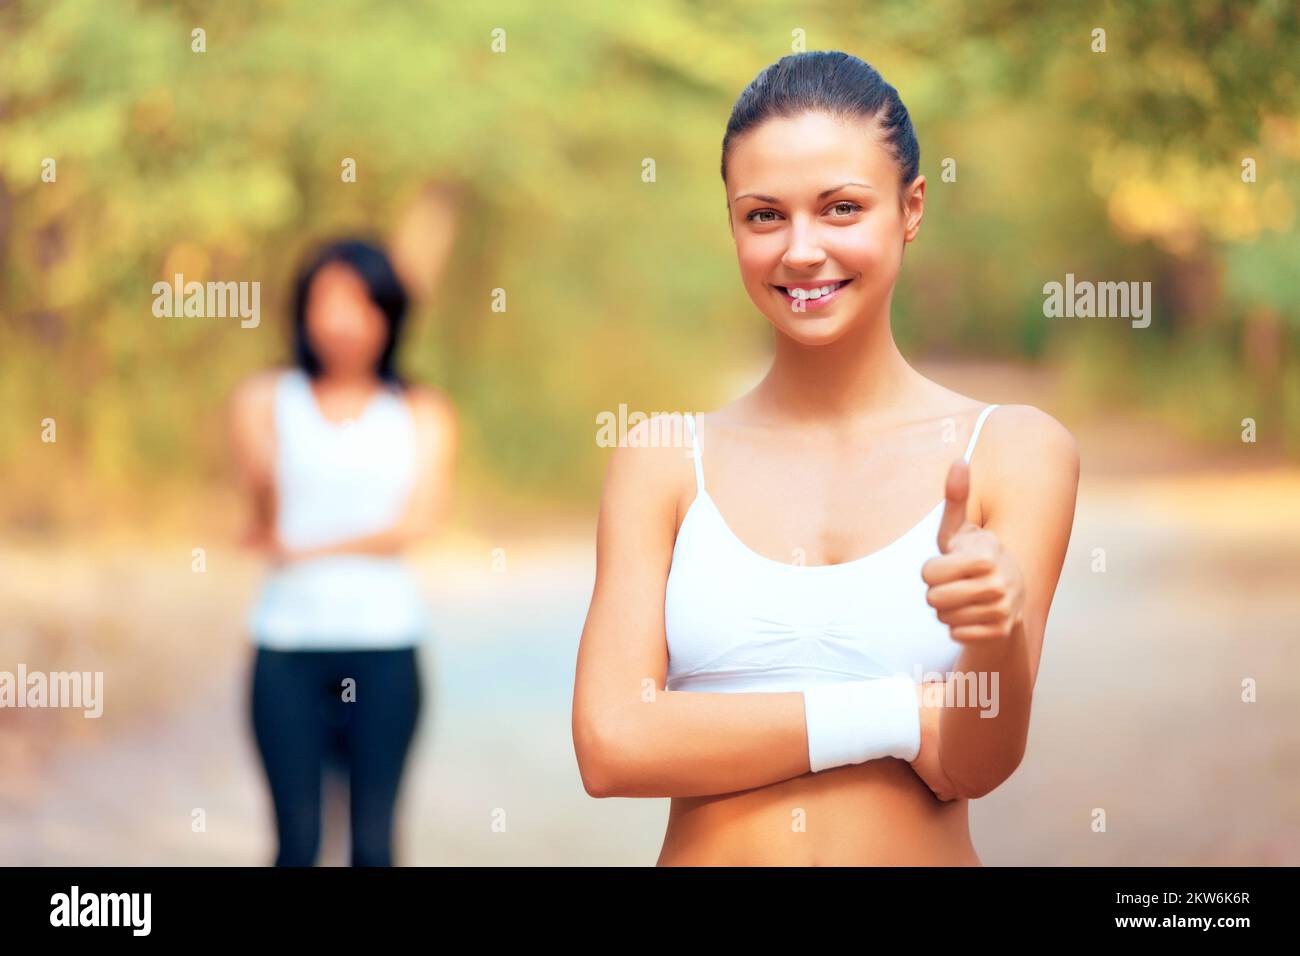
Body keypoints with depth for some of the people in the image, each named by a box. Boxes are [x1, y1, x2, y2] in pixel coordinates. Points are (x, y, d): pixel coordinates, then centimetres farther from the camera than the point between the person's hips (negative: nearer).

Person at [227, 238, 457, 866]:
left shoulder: (423, 413, 9)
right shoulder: (265, 401, 8)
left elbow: (418, 521, -3)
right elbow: (264, 519, -4)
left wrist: (305, 549, -6)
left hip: (386, 647, 0)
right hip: (289, 646, 0)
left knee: (374, 837, -1)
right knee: (298, 836, -2)